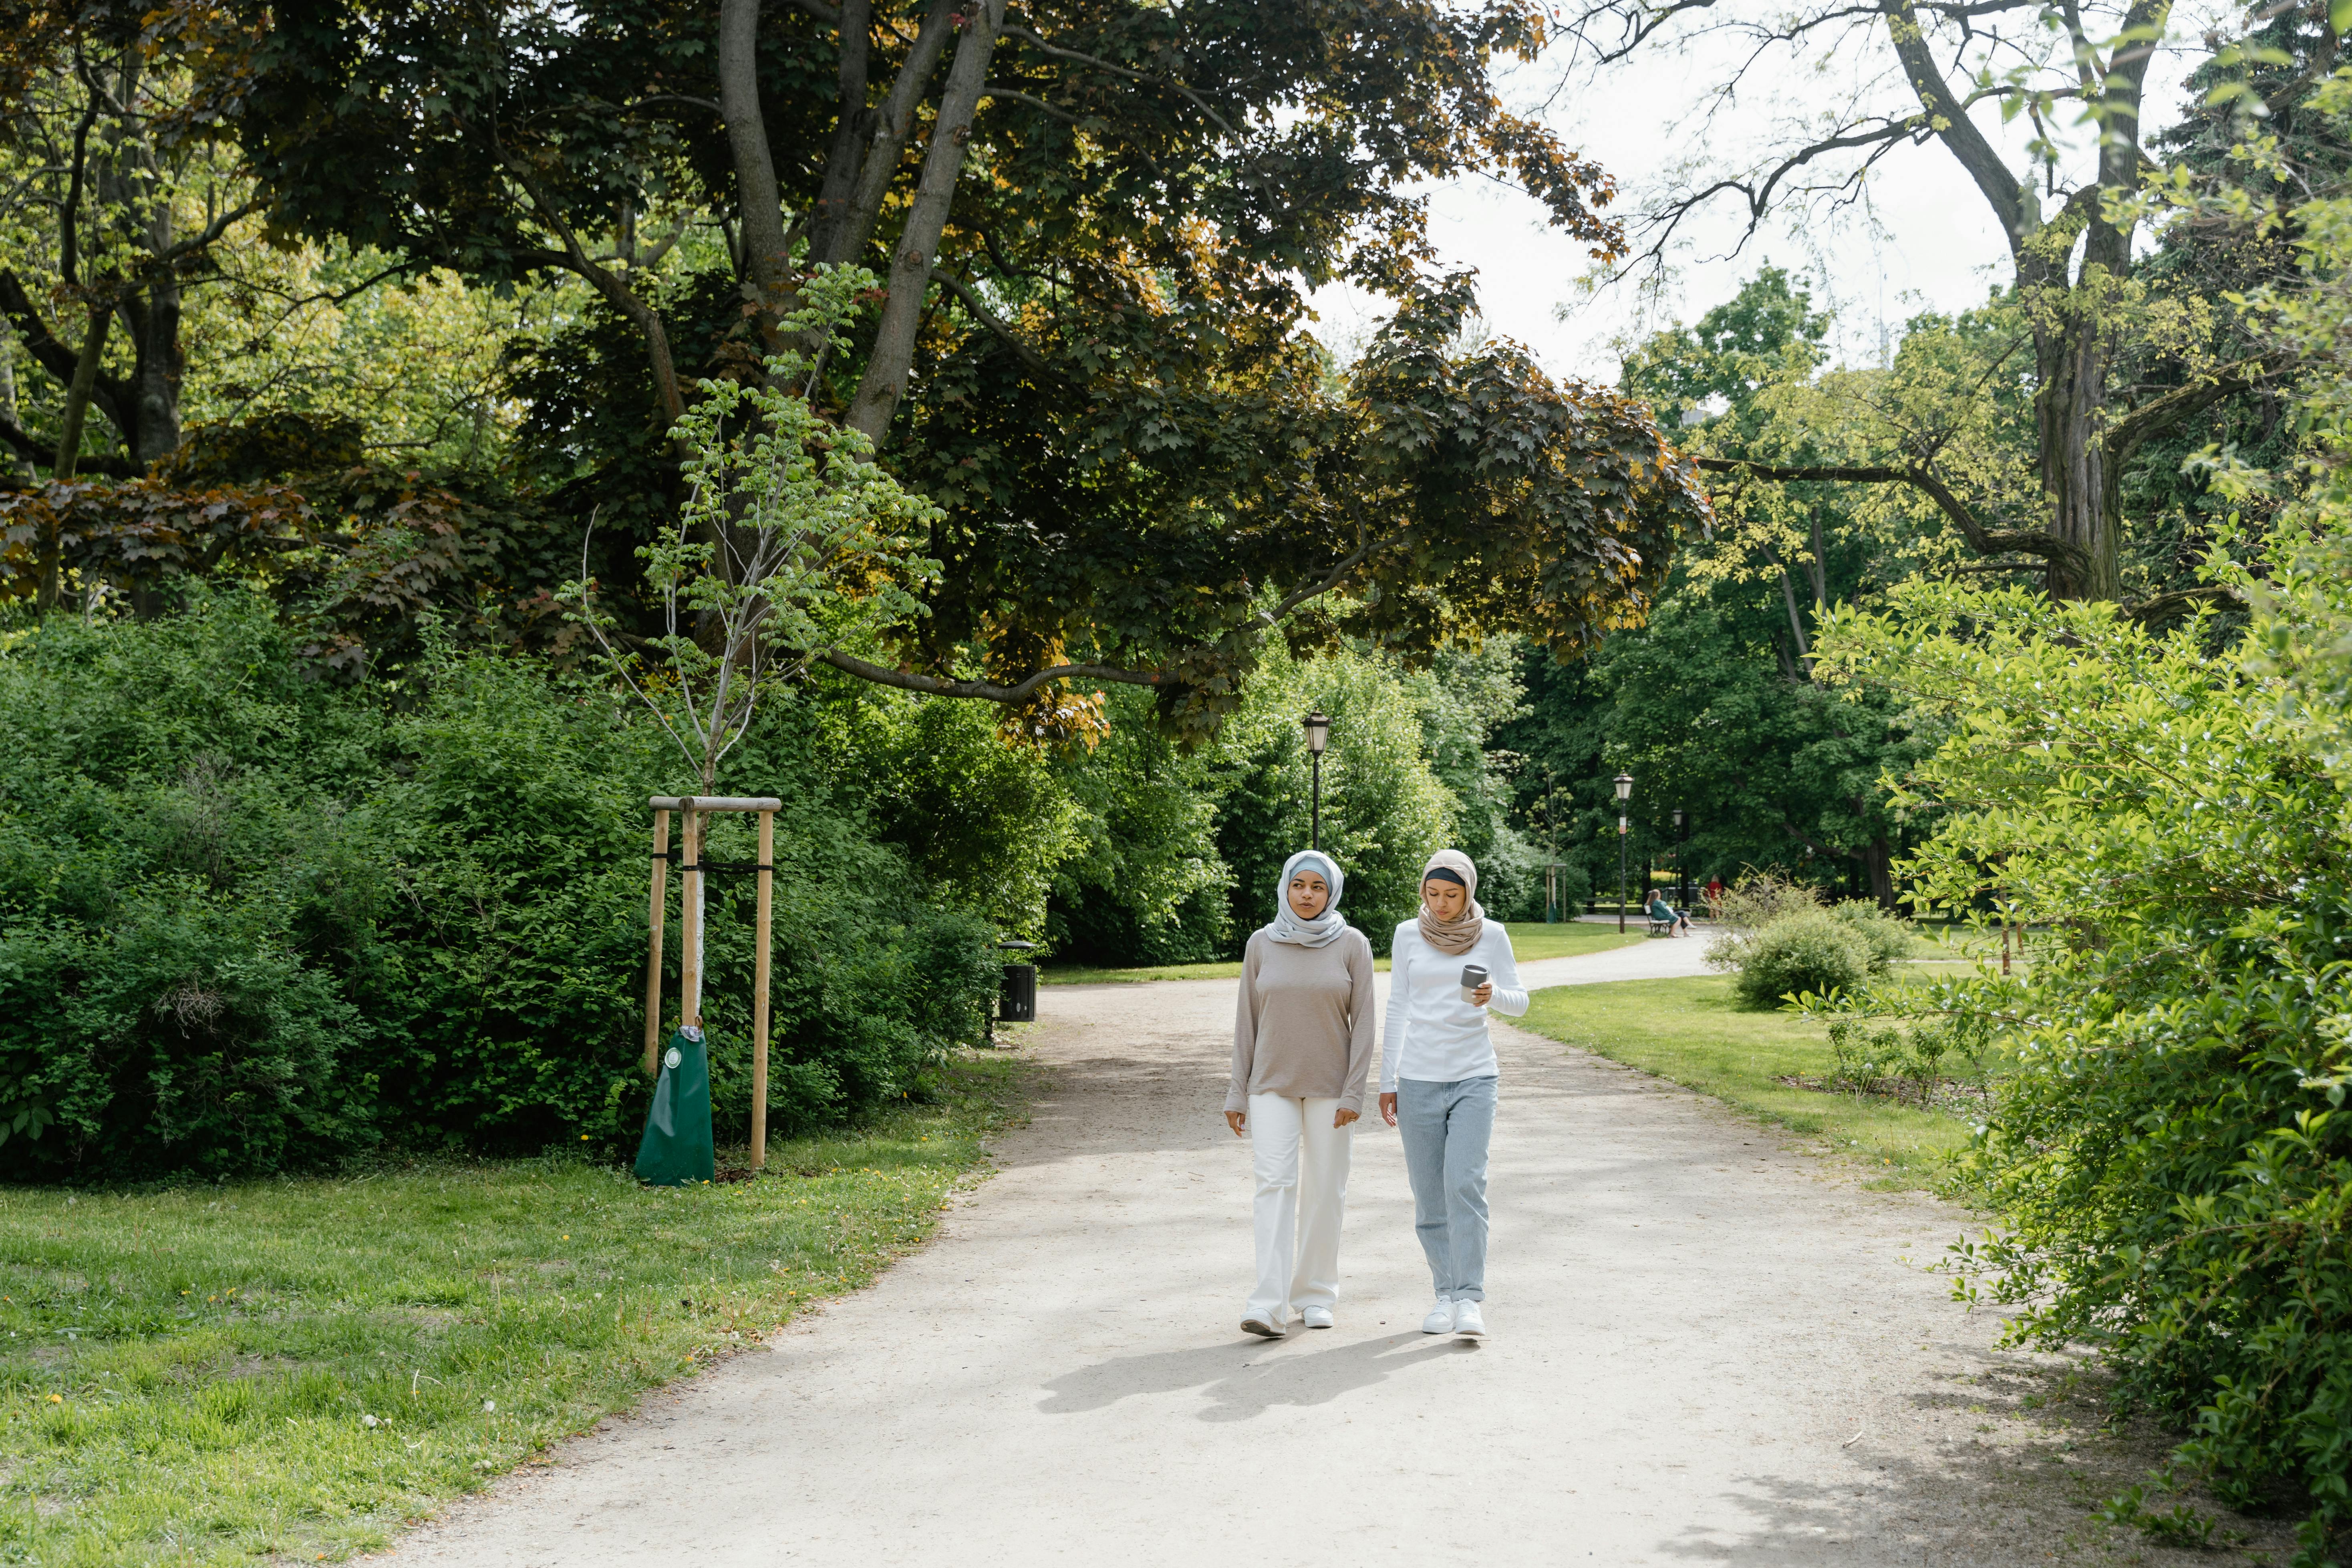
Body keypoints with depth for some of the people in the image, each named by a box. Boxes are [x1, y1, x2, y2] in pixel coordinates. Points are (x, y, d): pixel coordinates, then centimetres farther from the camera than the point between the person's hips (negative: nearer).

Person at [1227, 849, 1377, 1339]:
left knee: (1324, 1189, 4)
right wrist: (1237, 1092, 4)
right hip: (1273, 1083, 0)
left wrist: (1354, 1092, -9)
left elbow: (1363, 1021, -3)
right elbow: (1247, 1021, 6)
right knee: (1275, 1183, -11)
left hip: (1330, 1086, 0)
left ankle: (1316, 1295, 18)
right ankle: (1269, 1306, -17)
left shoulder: (1352, 945, -3)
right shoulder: (1262, 944, 2)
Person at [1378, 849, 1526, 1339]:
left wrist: (1492, 995, -21)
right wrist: (1387, 1081, 6)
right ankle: (1447, 1294, 14)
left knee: (1465, 1185, -16)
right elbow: (1398, 1010, 8)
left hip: (1474, 1078, -2)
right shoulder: (1408, 936, 4)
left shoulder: (1491, 935, 1)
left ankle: (1471, 1299, -13)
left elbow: (1519, 1002, 2)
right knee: (1430, 1197, 3)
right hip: (1418, 1081, 2)